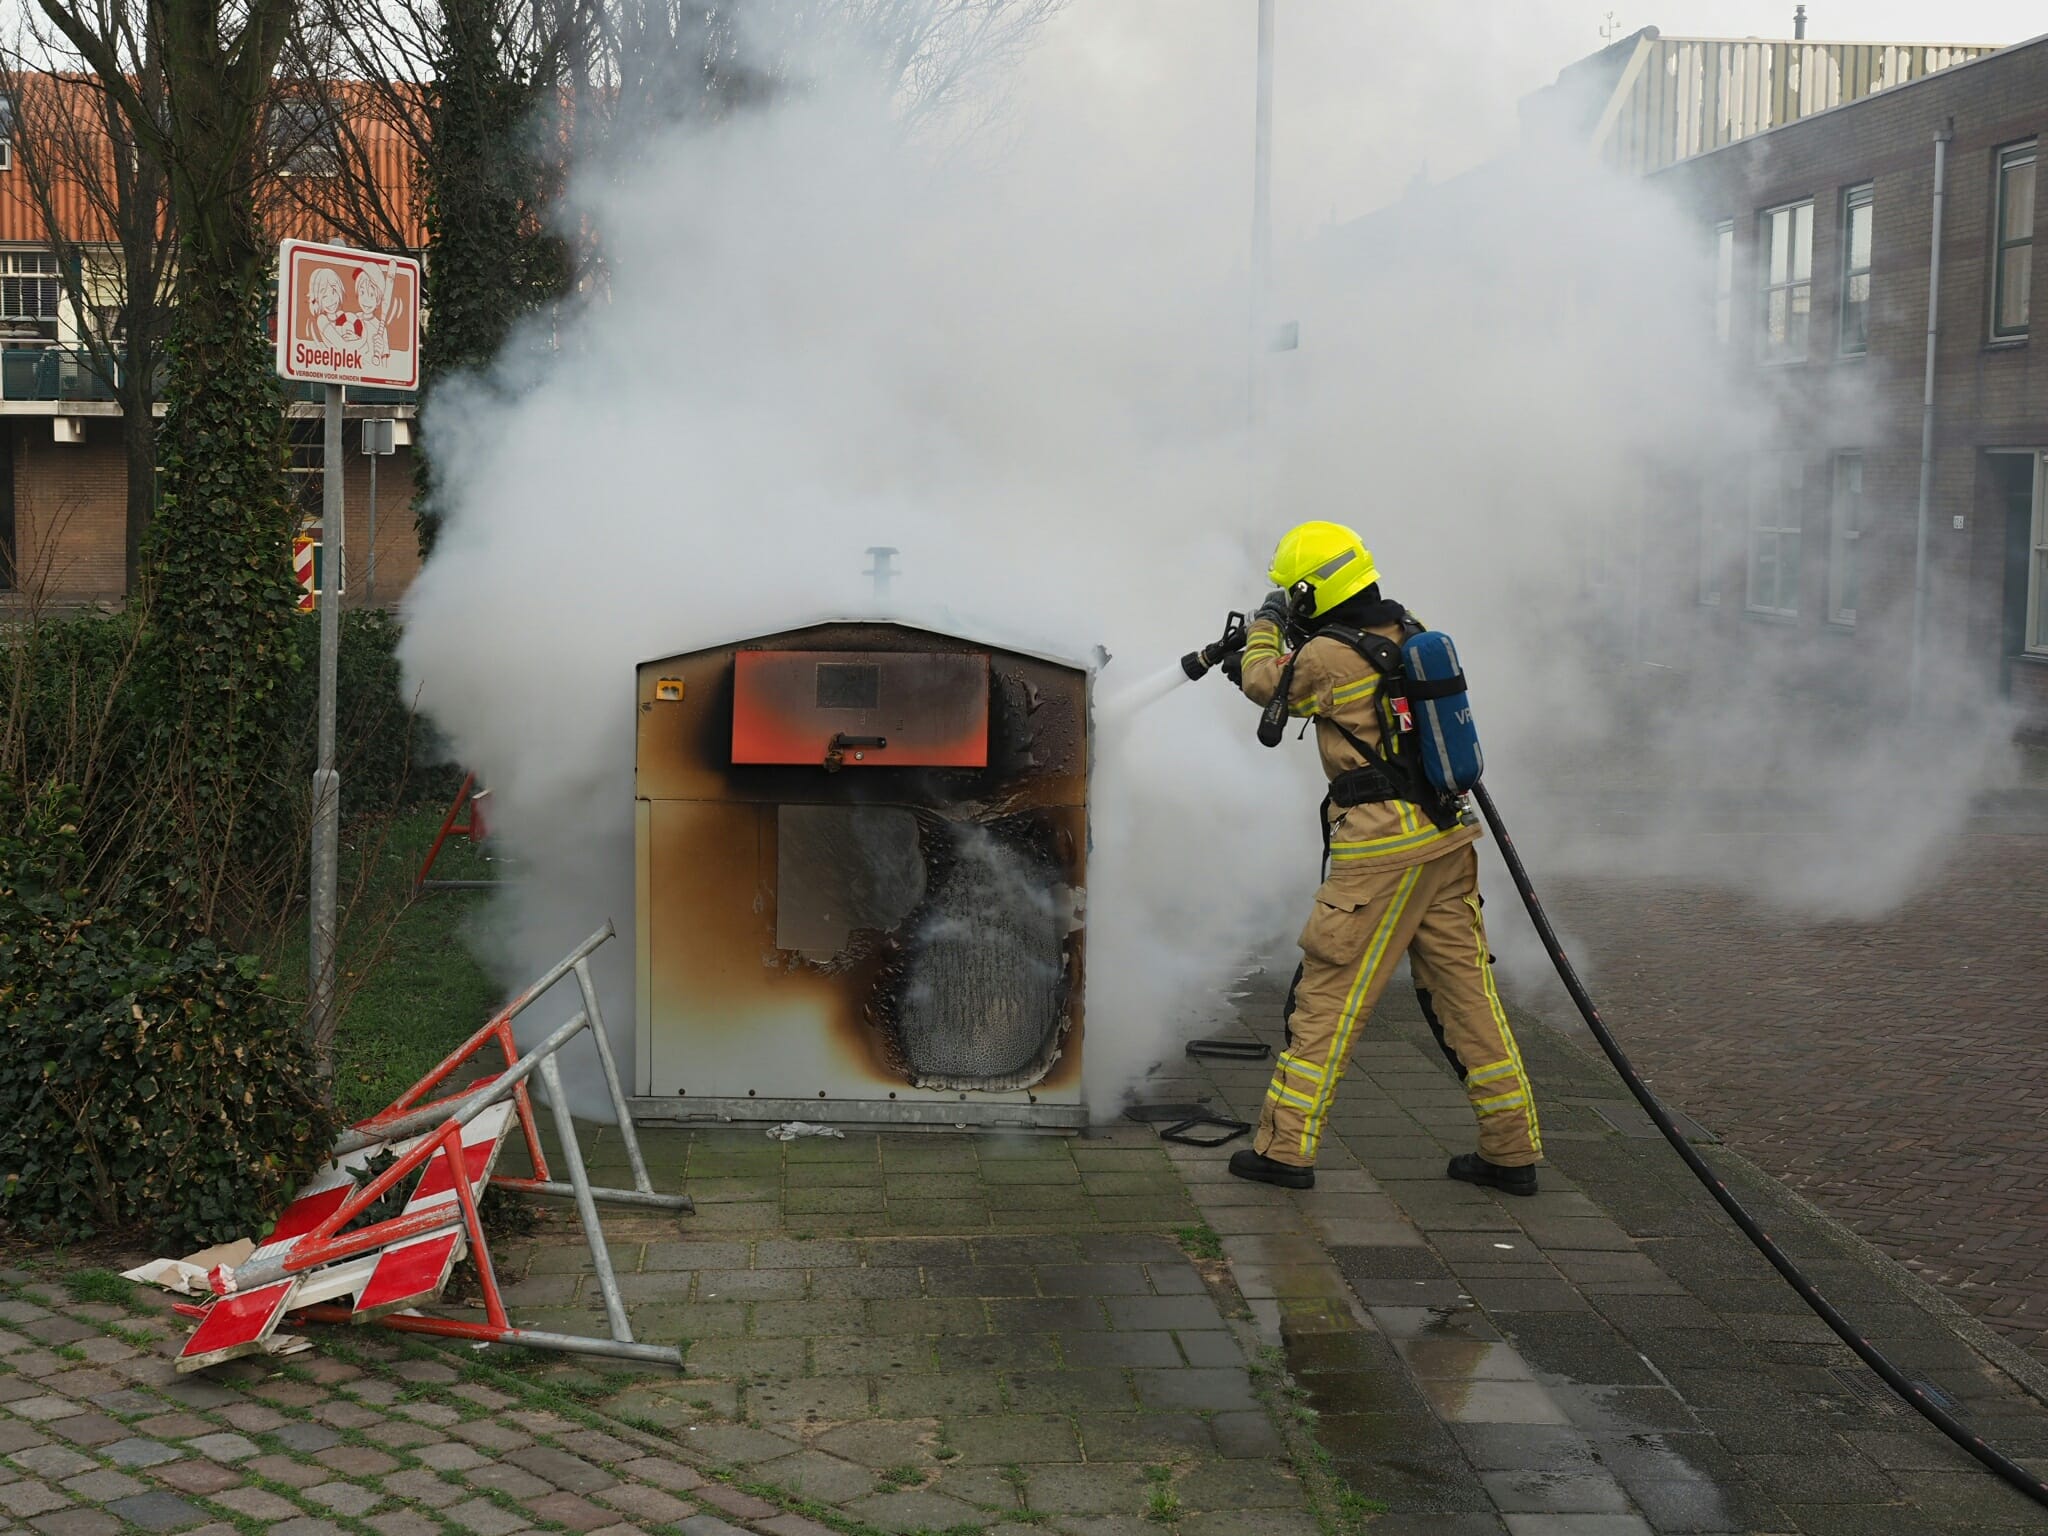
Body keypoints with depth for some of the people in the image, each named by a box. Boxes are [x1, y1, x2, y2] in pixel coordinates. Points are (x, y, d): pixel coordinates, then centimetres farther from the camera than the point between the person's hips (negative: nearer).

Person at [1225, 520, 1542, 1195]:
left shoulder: (1329, 657, -13)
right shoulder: (1408, 632, 9)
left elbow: (1266, 684, 6)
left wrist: (1266, 627, 24)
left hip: (1382, 848, -7)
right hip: (1448, 837, 7)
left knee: (1327, 993, 1)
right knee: (1464, 989, 12)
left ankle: (1286, 1147, 6)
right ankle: (1511, 1150, 15)